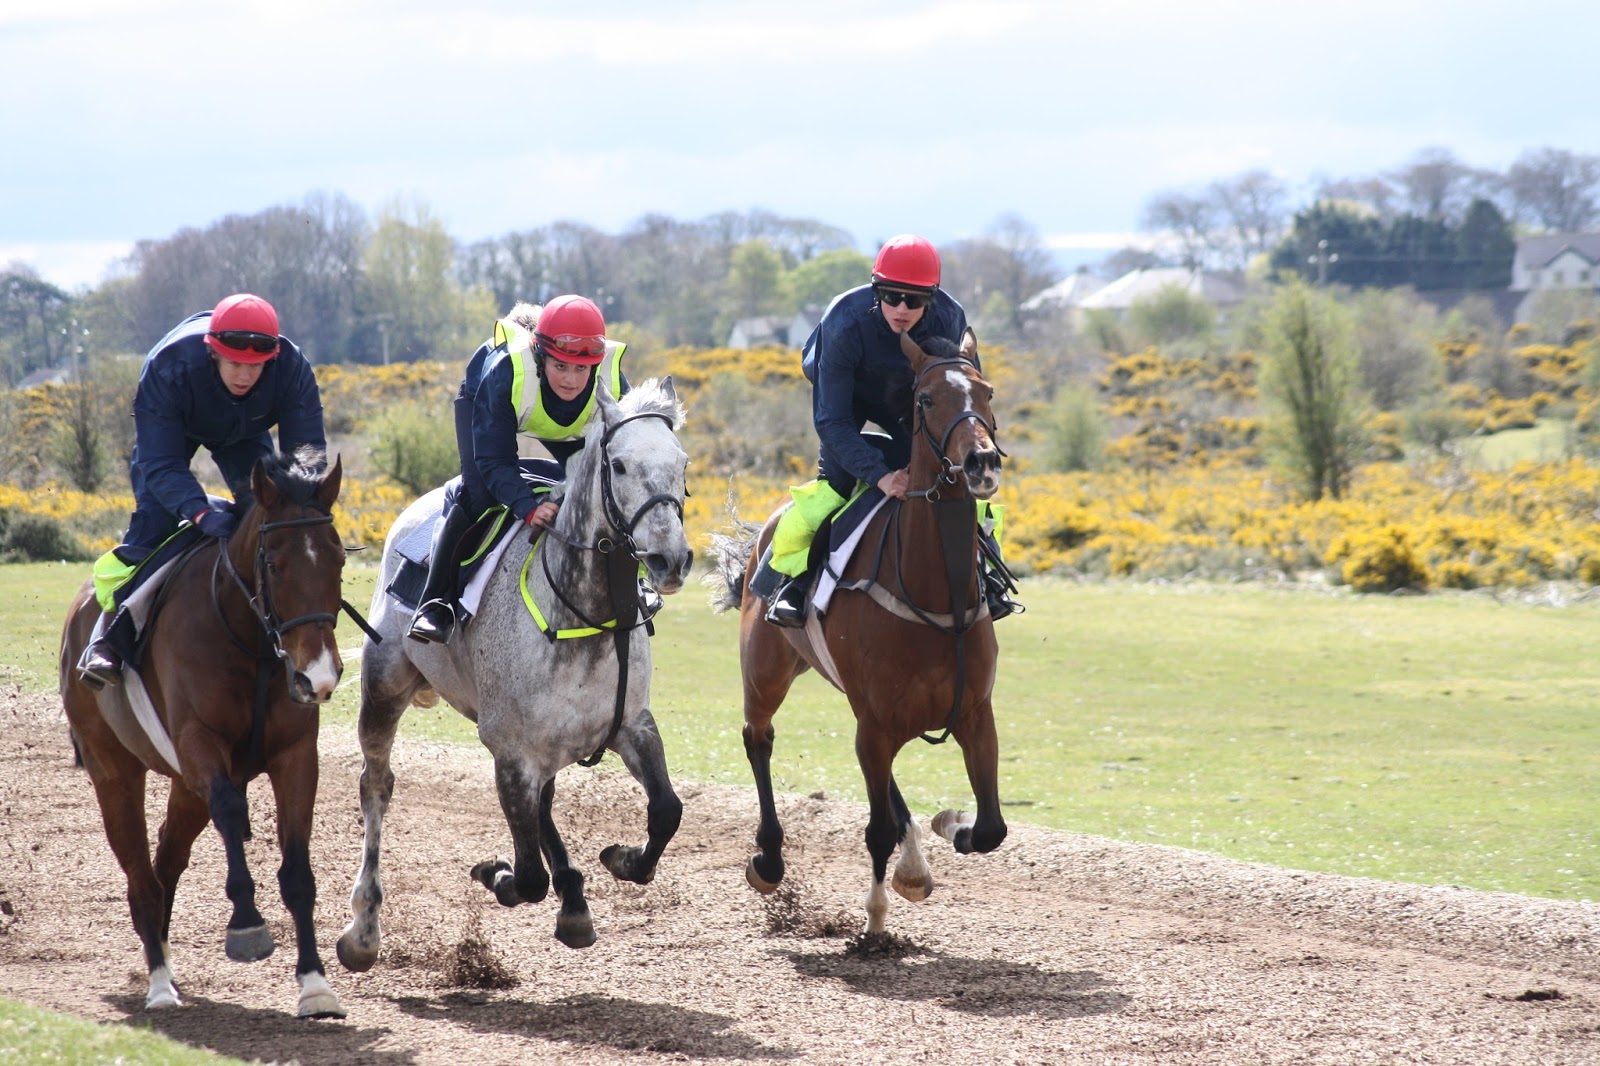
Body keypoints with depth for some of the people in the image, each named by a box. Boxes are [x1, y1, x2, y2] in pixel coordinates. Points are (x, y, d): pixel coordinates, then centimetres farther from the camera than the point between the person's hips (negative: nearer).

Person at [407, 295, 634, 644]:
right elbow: (494, 460, -41)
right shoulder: (505, 372, -45)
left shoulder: (613, 383, -37)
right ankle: (435, 603, -13)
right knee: (477, 493, -20)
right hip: (484, 401, -4)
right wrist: (528, 508, -56)